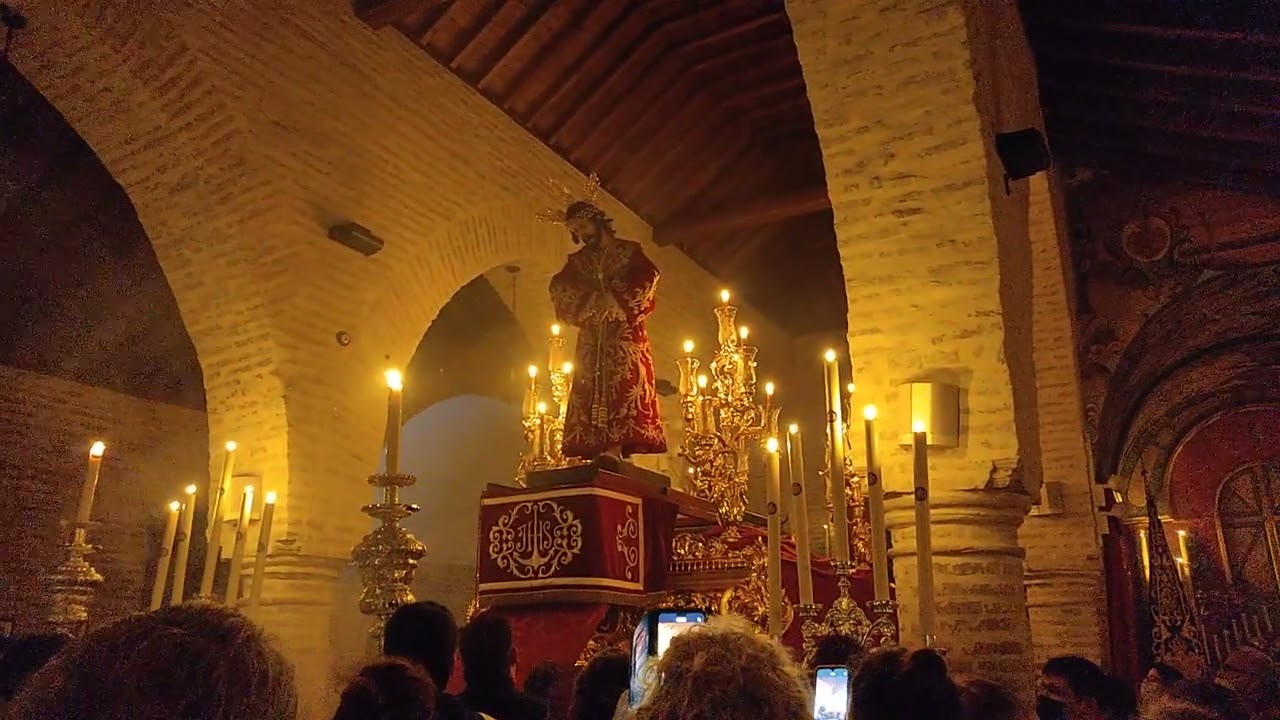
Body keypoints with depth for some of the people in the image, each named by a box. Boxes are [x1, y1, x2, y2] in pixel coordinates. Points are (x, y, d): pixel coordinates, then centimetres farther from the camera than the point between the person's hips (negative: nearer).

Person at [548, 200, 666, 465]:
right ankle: (597, 449, -14)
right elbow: (559, 288, 4)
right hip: (592, 337, 4)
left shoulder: (628, 251, 11)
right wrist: (590, 302, -10)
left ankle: (615, 446, -27)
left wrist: (618, 301, -13)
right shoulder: (578, 261, 21)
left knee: (623, 383, -17)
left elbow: (647, 277, -6)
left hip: (625, 332, -4)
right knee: (590, 389, -8)